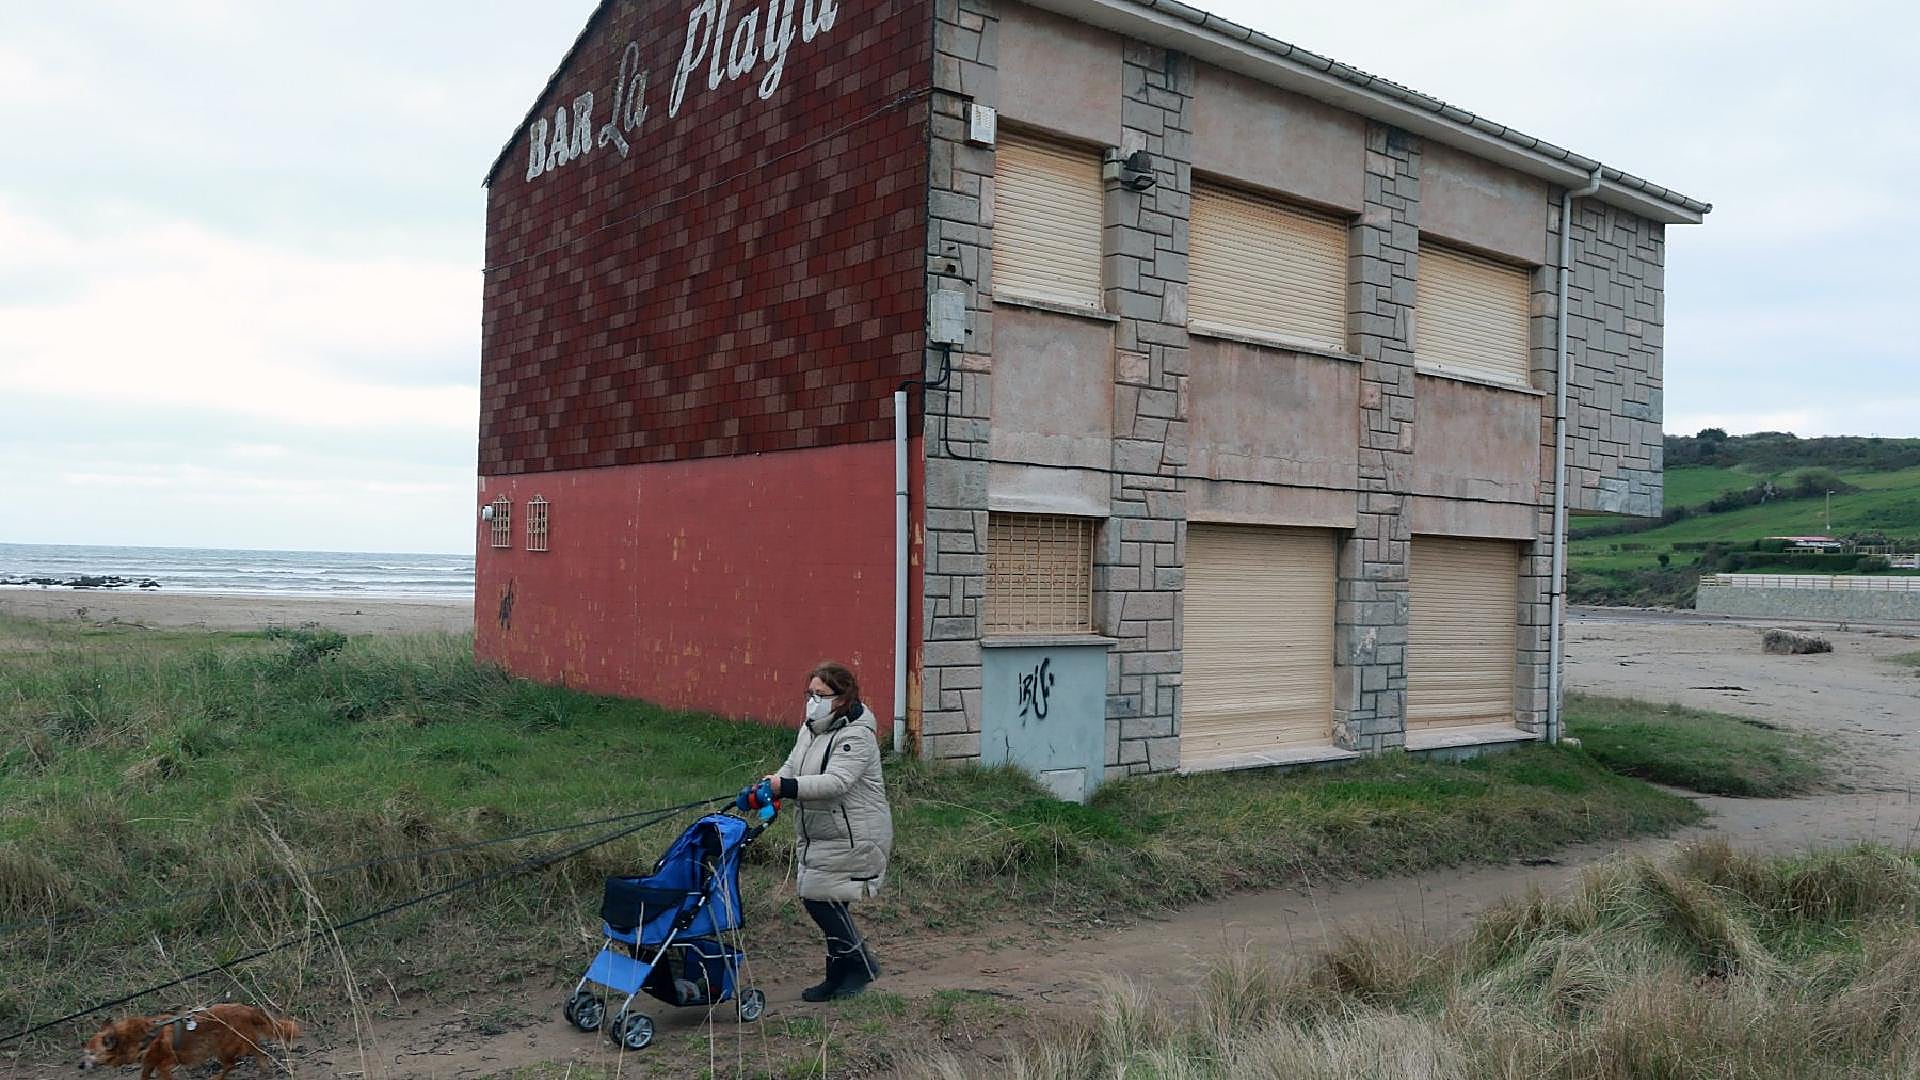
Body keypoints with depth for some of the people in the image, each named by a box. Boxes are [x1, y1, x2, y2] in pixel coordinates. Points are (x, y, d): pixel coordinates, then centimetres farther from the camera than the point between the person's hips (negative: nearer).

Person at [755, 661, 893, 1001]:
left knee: (821, 898, -11)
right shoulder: (810, 729, 11)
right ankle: (840, 974, 24)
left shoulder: (856, 736, -19)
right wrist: (770, 786, -10)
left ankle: (861, 965, 8)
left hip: (852, 837, -9)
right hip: (818, 834, 9)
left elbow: (835, 783, -31)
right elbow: (792, 767, 11)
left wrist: (786, 787, -39)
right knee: (820, 900, 11)